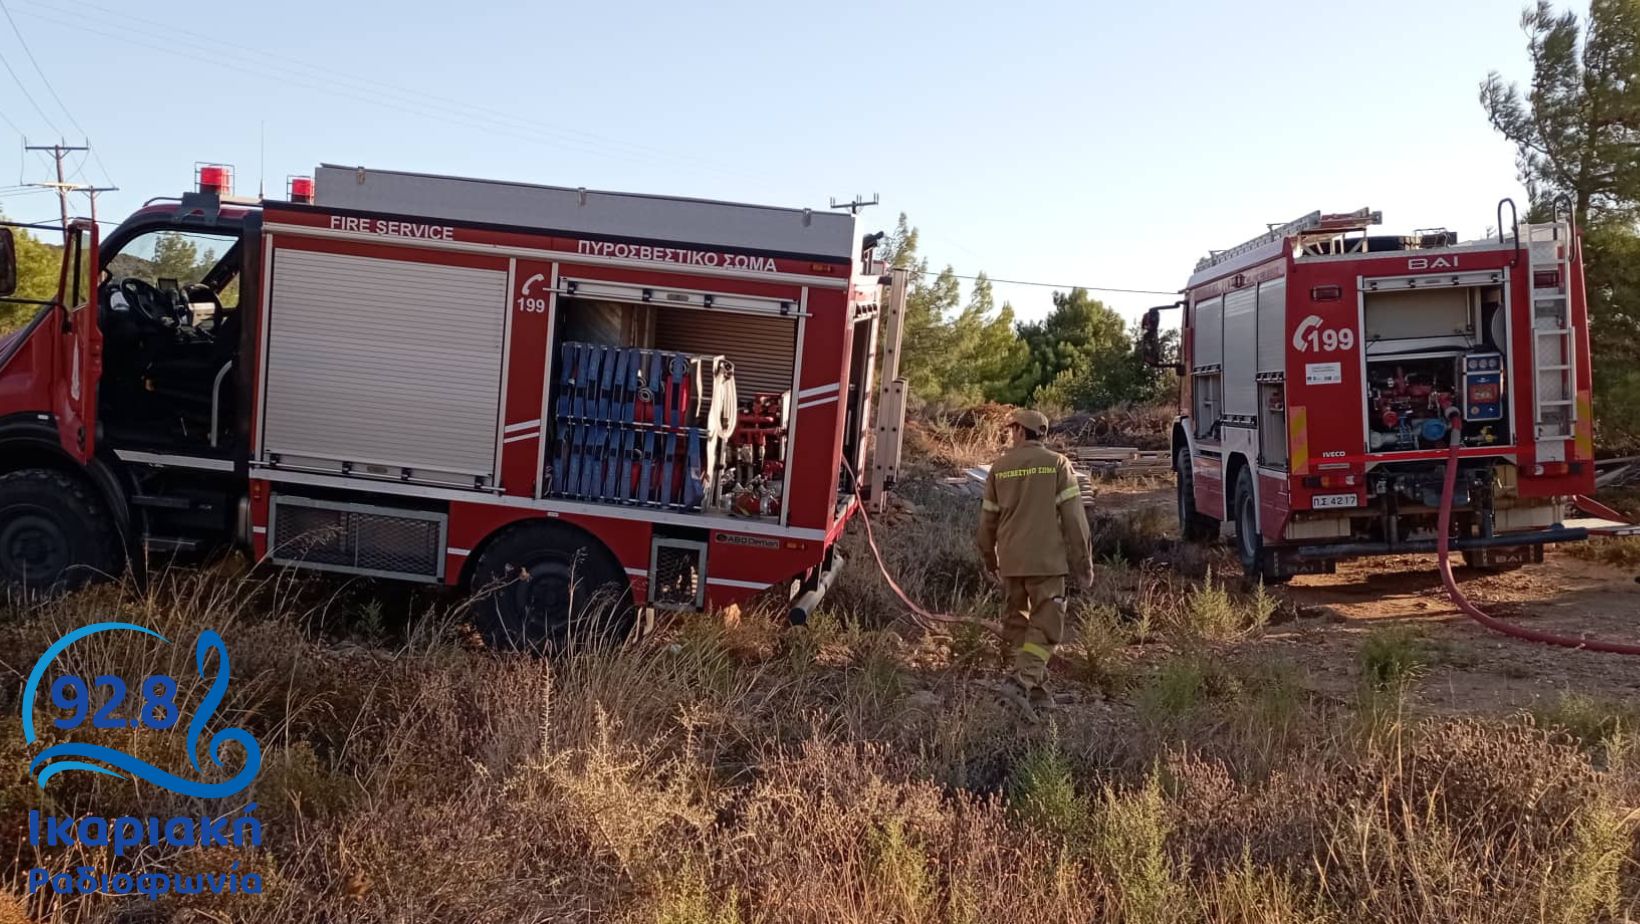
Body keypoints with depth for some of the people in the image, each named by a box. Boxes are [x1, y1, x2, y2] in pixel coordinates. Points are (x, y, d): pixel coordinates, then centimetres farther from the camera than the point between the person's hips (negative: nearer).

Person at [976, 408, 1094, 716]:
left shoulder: (999, 467, 5)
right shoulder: (1057, 464, -4)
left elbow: (987, 520, 11)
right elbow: (1073, 517, -7)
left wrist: (989, 560, 24)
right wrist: (1083, 562, -1)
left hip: (1010, 562, 3)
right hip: (1046, 560, -3)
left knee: (1017, 622, 14)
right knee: (1045, 625, 0)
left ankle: (1034, 687, 17)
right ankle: (1023, 680, -17)